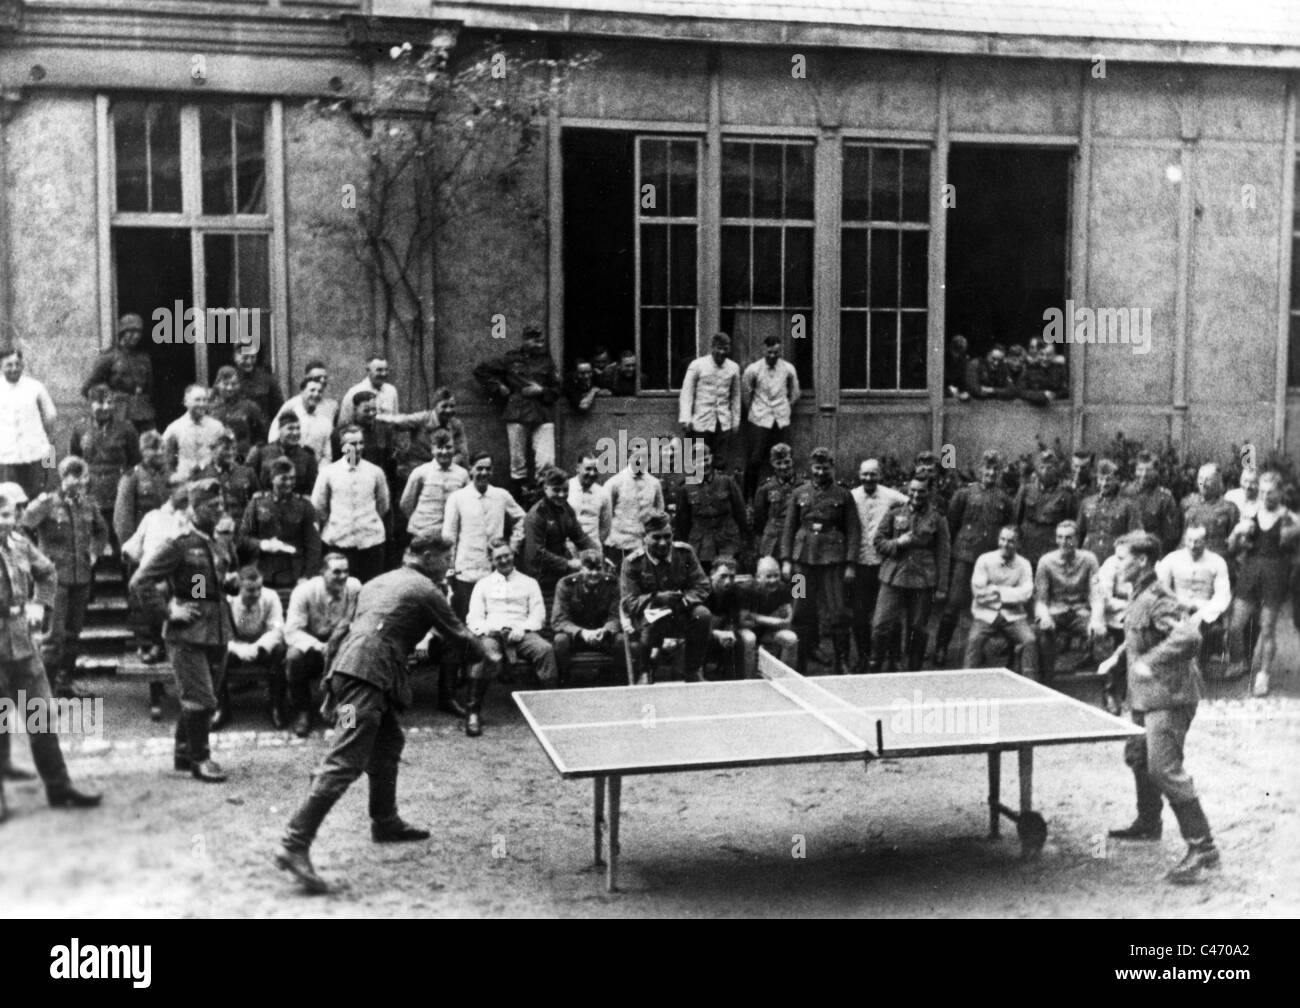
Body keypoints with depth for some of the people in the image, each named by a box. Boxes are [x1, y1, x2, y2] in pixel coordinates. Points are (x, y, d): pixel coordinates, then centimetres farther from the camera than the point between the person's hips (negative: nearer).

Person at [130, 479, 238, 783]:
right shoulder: (178, 546, -11)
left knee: (194, 699, 16)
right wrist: (171, 609, -13)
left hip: (218, 633, 7)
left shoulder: (222, 546, 11)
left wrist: (230, 580, 9)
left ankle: (184, 753, 27)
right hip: (188, 634, -7)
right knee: (201, 700, -6)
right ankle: (199, 758, 5)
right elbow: (140, 581, -12)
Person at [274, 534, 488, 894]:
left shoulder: (379, 581, 26)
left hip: (347, 664, 9)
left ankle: (385, 823, 35)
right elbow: (457, 634, 10)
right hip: (367, 673, -9)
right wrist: (484, 653, 30)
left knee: (389, 742, 24)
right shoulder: (423, 589, 3)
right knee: (345, 762, -15)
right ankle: (294, 846, -22)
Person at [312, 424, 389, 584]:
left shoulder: (375, 472, 4)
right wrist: (333, 524, 12)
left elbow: (383, 505, 15)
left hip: (371, 540, 1)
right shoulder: (328, 472, 0)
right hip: (338, 540, -1)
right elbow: (317, 506, 7)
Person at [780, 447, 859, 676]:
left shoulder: (843, 496, 5)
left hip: (833, 561, -2)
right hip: (804, 560, 2)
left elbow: (853, 531, 2)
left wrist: (850, 563, -5)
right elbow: (789, 528, 11)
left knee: (837, 612, -3)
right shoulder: (800, 494, 10)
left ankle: (842, 663, 7)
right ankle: (800, 664, 13)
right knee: (802, 612, 4)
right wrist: (786, 560, 3)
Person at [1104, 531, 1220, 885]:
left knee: (1164, 769, -15)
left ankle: (1202, 848, -10)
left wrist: (1150, 662, -31)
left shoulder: (1157, 600, -19)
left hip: (1168, 697, -11)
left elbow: (1188, 636, -33)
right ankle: (1148, 824, 42)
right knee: (1138, 757, 22)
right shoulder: (1139, 597, 12)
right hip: (1146, 697, 11)